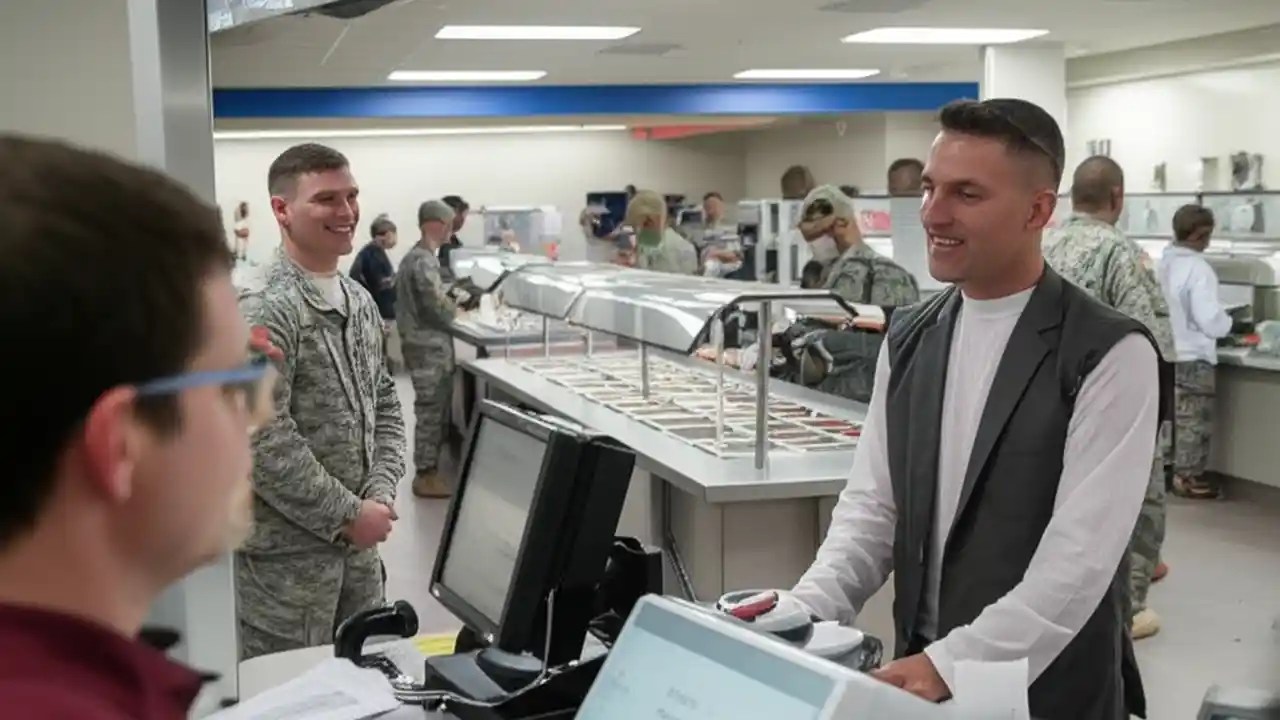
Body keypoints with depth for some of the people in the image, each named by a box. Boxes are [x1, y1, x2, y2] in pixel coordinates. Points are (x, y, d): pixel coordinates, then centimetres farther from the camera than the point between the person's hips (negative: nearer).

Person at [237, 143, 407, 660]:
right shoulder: (264, 310, -17)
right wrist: (348, 515, -16)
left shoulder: (361, 302, 9)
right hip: (285, 554, -8)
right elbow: (262, 443, -23)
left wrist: (381, 493, -1)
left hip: (358, 546, 8)